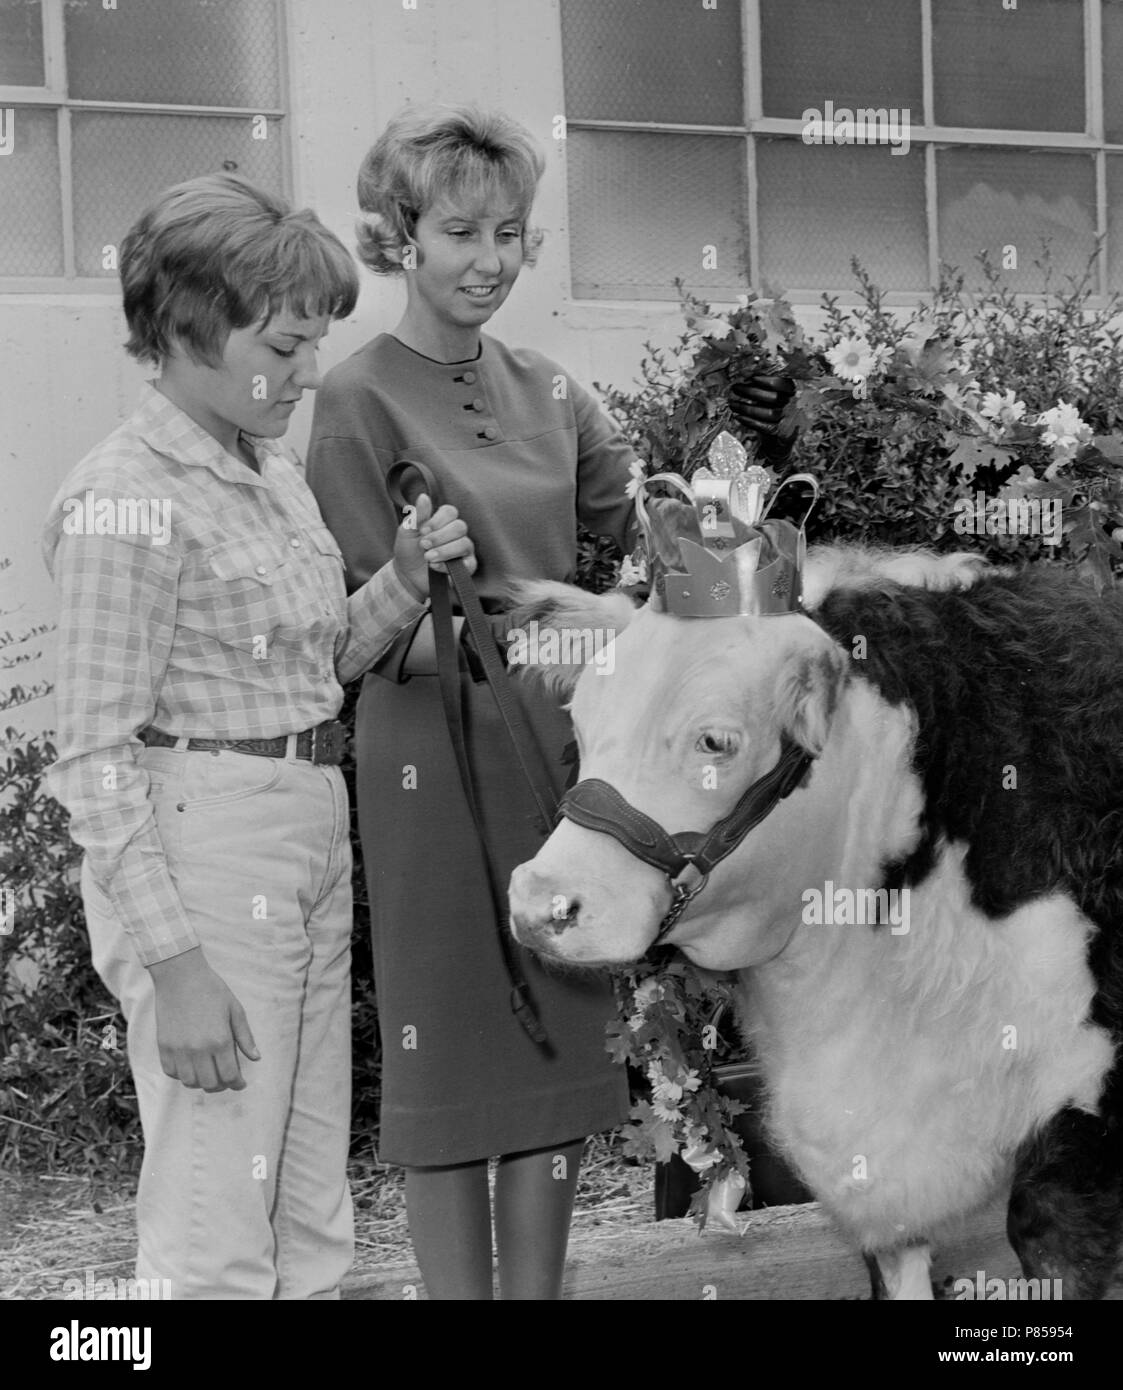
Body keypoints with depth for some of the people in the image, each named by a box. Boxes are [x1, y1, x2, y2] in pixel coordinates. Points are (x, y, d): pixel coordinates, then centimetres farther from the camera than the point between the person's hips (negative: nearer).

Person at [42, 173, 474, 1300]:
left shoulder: (274, 473, 11)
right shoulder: (130, 498, -15)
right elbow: (95, 761, -17)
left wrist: (402, 584, 3)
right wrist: (176, 964, -22)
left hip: (313, 837, 9)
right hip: (200, 842, -9)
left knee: (311, 1223, 15)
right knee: (216, 1238, -2)